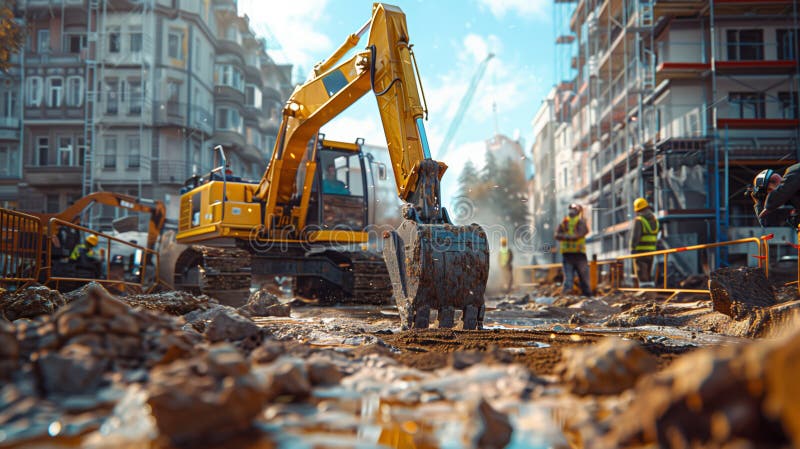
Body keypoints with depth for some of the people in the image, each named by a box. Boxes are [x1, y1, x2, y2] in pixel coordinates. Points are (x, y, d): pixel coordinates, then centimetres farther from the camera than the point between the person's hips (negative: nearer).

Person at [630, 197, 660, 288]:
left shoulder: (638, 220, -12)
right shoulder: (654, 219, 11)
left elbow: (635, 236, -17)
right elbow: (655, 236, 14)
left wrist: (633, 249, -14)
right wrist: (653, 248, 19)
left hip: (640, 249, -7)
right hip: (651, 249, 7)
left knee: (641, 272, -4)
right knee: (649, 272, 14)